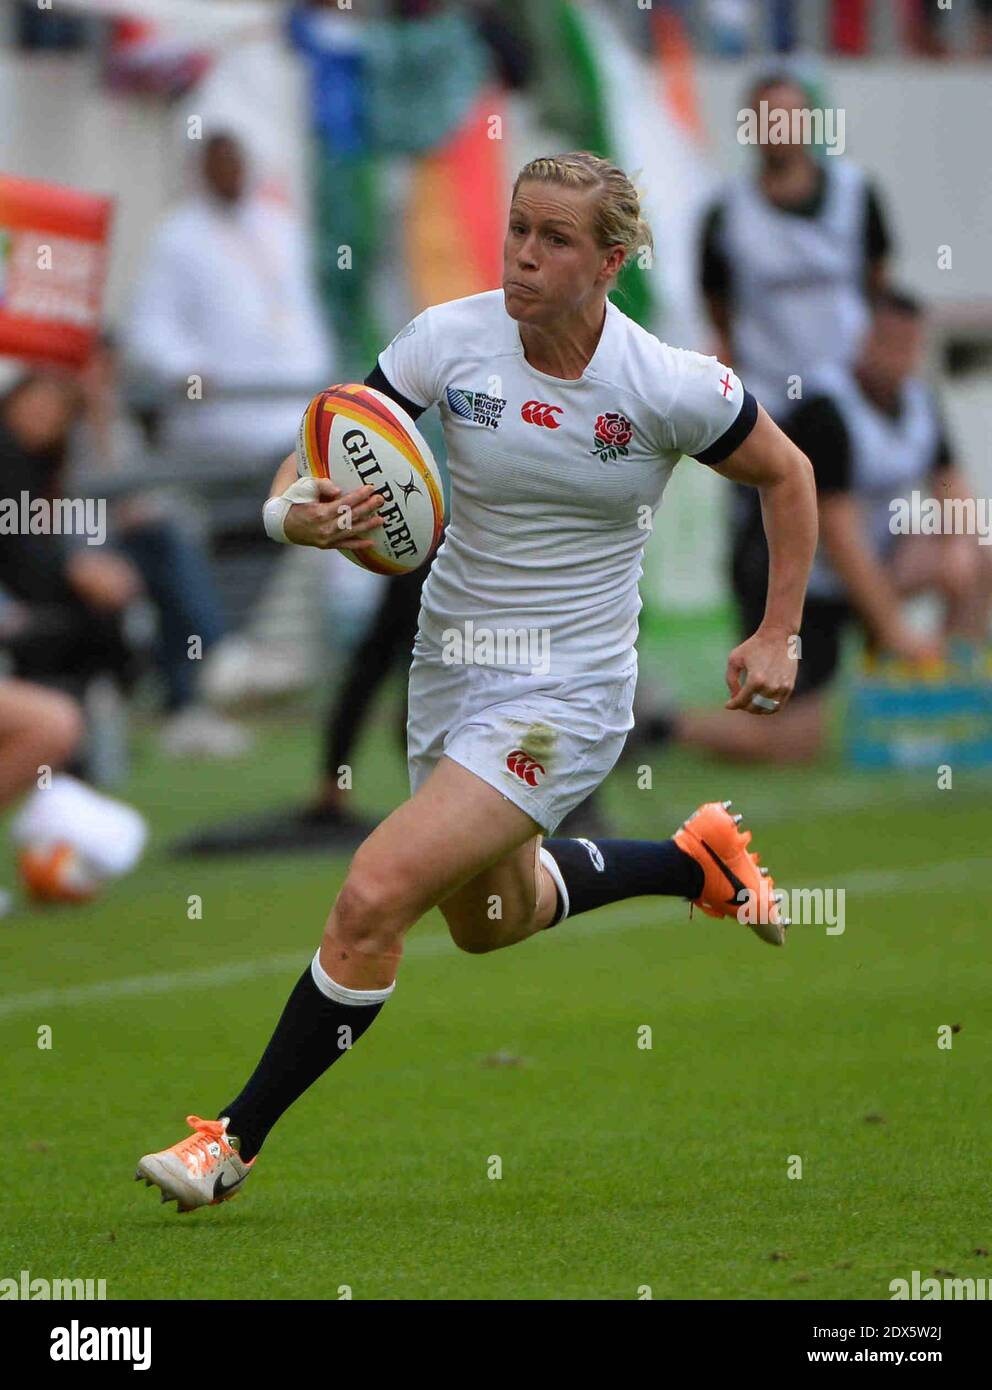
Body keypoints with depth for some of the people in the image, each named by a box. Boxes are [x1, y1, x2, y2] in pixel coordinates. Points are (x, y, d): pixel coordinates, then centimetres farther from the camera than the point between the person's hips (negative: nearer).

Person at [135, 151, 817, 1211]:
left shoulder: (671, 387, -16)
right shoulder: (451, 338, -11)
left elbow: (786, 474, 2)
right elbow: (320, 455, -9)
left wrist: (778, 636, 1)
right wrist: (301, 514, -31)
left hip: (563, 695, -6)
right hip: (448, 671, 6)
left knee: (374, 899, -19)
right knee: (490, 920, 26)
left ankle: (236, 1140, -5)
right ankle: (697, 857, 50)